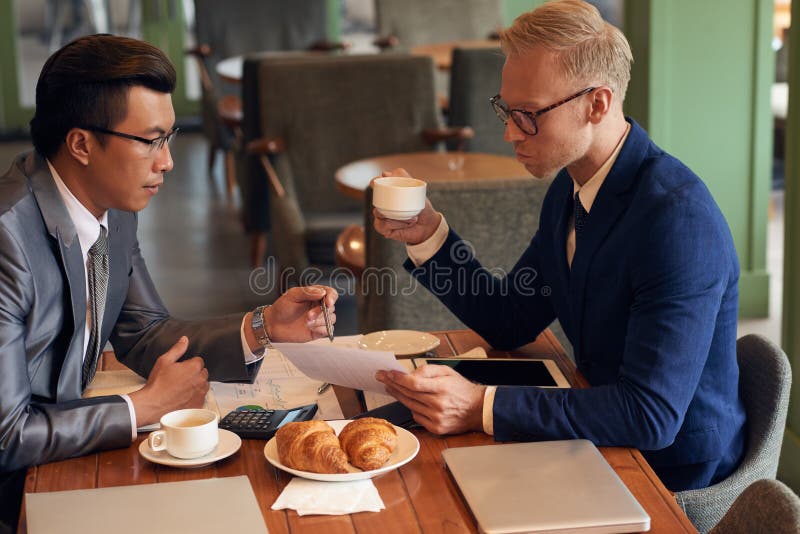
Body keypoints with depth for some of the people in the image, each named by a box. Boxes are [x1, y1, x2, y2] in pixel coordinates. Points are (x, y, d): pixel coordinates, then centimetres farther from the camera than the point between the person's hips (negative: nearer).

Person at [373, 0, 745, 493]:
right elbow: (509, 322, 11)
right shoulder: (569, 190, 1)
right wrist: (427, 235, -2)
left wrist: (484, 406, -32)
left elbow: (651, 415, -30)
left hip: (674, 483, -7)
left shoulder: (678, 216, -26)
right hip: (603, 452, 7)